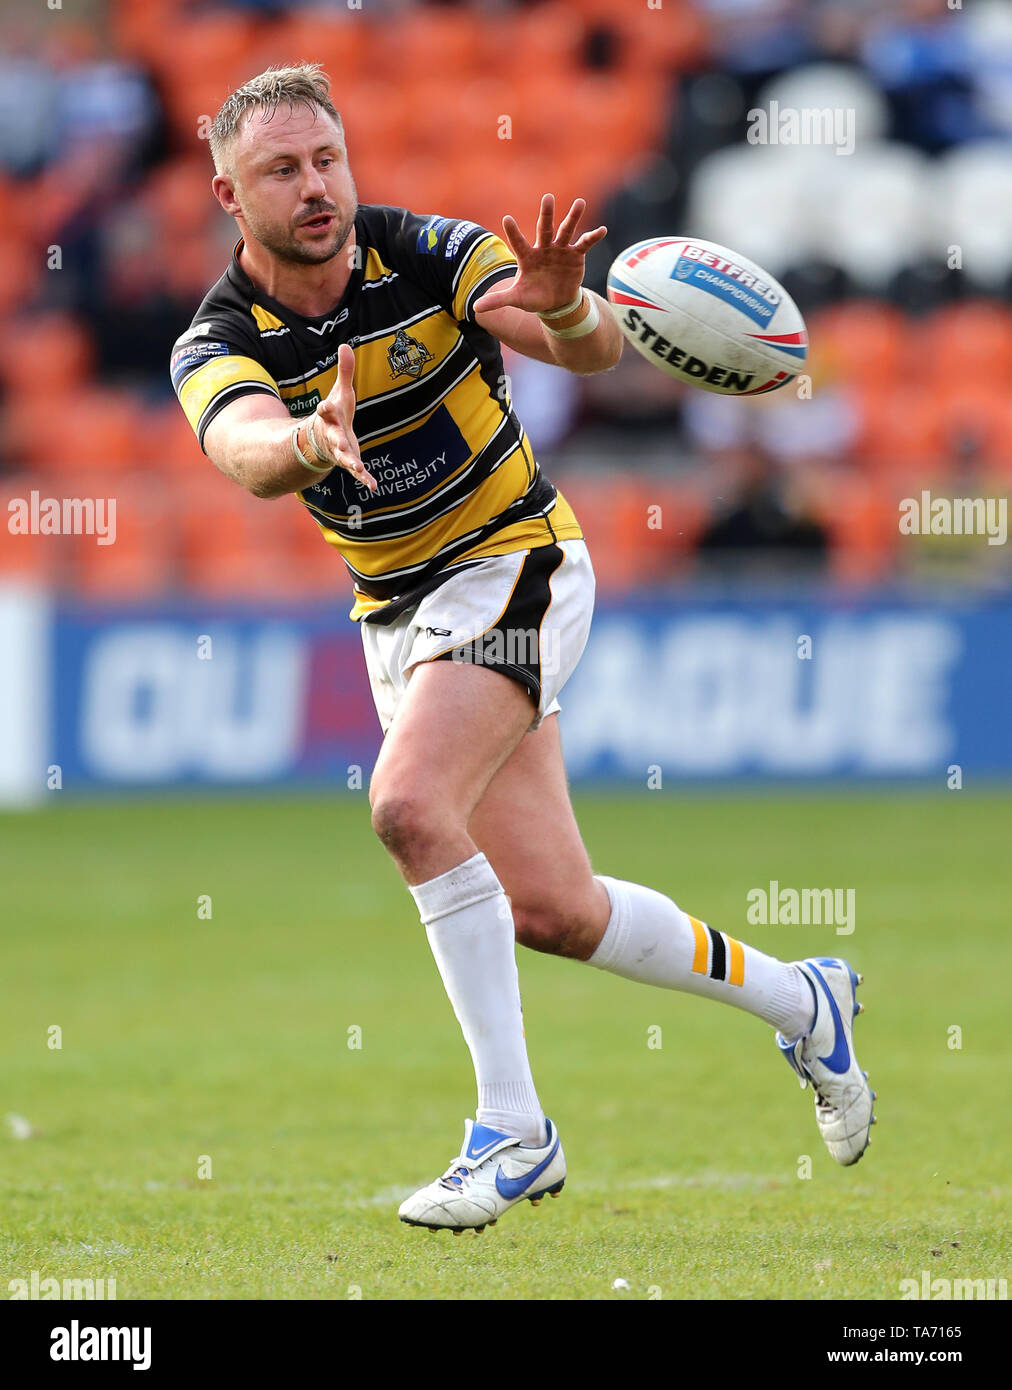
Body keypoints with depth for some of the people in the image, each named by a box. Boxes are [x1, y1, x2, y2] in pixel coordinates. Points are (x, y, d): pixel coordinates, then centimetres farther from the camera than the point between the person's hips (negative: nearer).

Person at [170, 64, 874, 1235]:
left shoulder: (430, 257, -15)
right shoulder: (218, 345, -11)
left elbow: (595, 349, -27)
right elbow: (246, 451, -34)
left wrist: (563, 310, -52)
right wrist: (310, 440, -58)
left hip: (512, 566, -4)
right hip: (395, 610, 4)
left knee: (412, 804, -28)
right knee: (550, 910, 4)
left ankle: (512, 1128, -21)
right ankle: (800, 1004, 29)